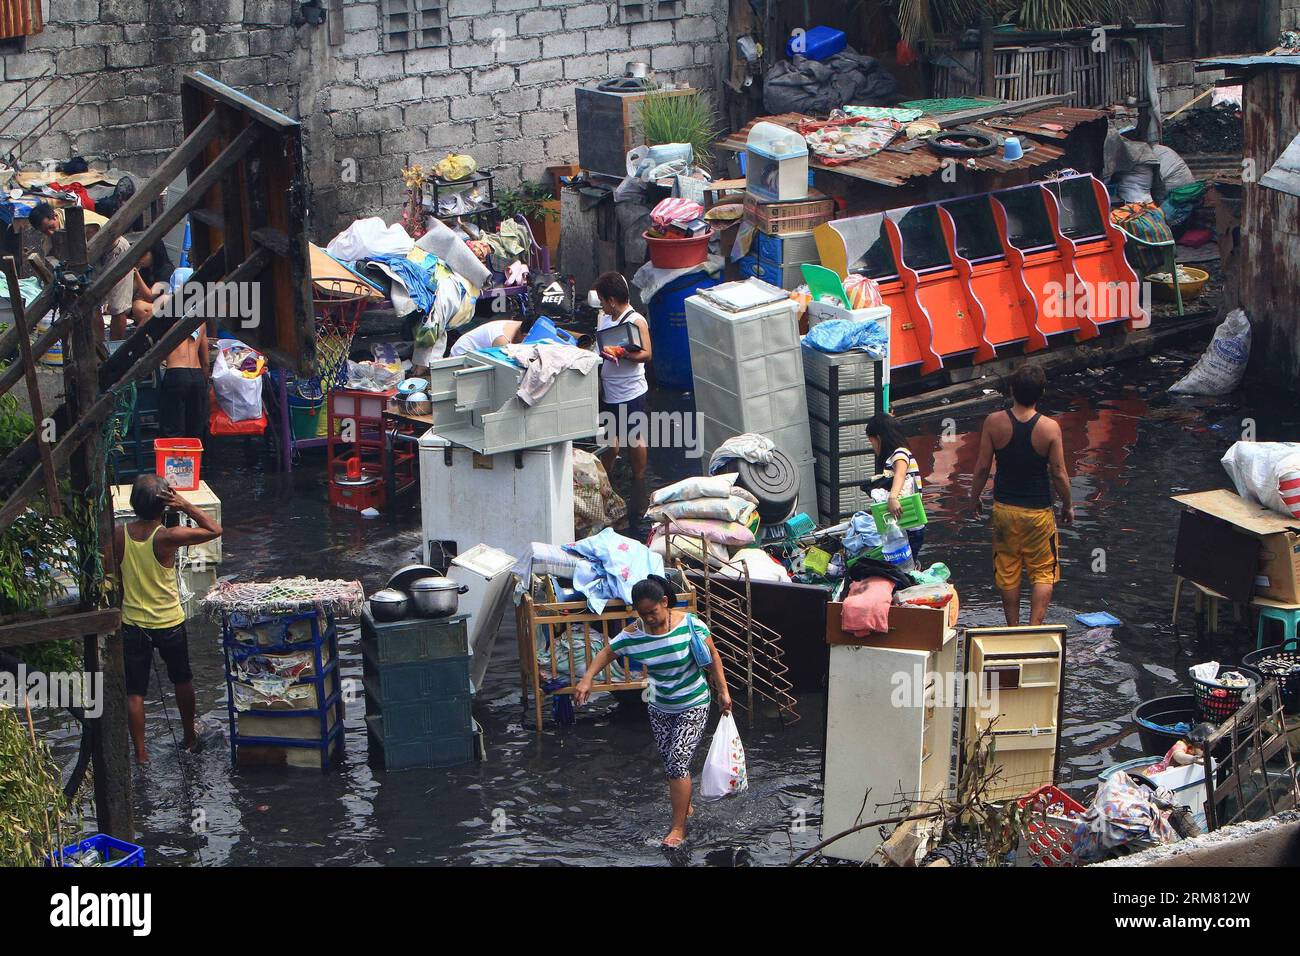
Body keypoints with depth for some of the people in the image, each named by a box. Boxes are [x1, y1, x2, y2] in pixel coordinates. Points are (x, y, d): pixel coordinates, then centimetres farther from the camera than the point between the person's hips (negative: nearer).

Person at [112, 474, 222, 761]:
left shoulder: (119, 535, -12)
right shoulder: (167, 537, -22)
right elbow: (215, 530, -13)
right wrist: (186, 506, -14)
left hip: (132, 625, 1)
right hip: (169, 624, -1)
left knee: (134, 692, 10)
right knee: (182, 681, 23)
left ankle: (141, 754, 11)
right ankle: (190, 737, 38)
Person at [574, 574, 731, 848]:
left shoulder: (689, 624, -20)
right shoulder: (633, 634, -13)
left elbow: (712, 656, -10)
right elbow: (607, 653, -1)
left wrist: (723, 691, -9)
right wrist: (587, 679, -16)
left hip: (693, 705, -4)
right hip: (659, 707, 4)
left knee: (678, 760, -12)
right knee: (670, 762, 12)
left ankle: (678, 827, -5)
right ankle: (684, 804, 37)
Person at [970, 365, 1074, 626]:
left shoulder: (994, 422, -12)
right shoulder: (1050, 428, -15)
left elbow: (982, 467, -6)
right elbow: (1059, 474, -10)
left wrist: (974, 498, 11)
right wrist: (1068, 505, 7)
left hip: (1004, 509, 2)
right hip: (1038, 511, -2)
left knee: (1007, 572, 14)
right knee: (1043, 573, 11)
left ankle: (1013, 630, 21)